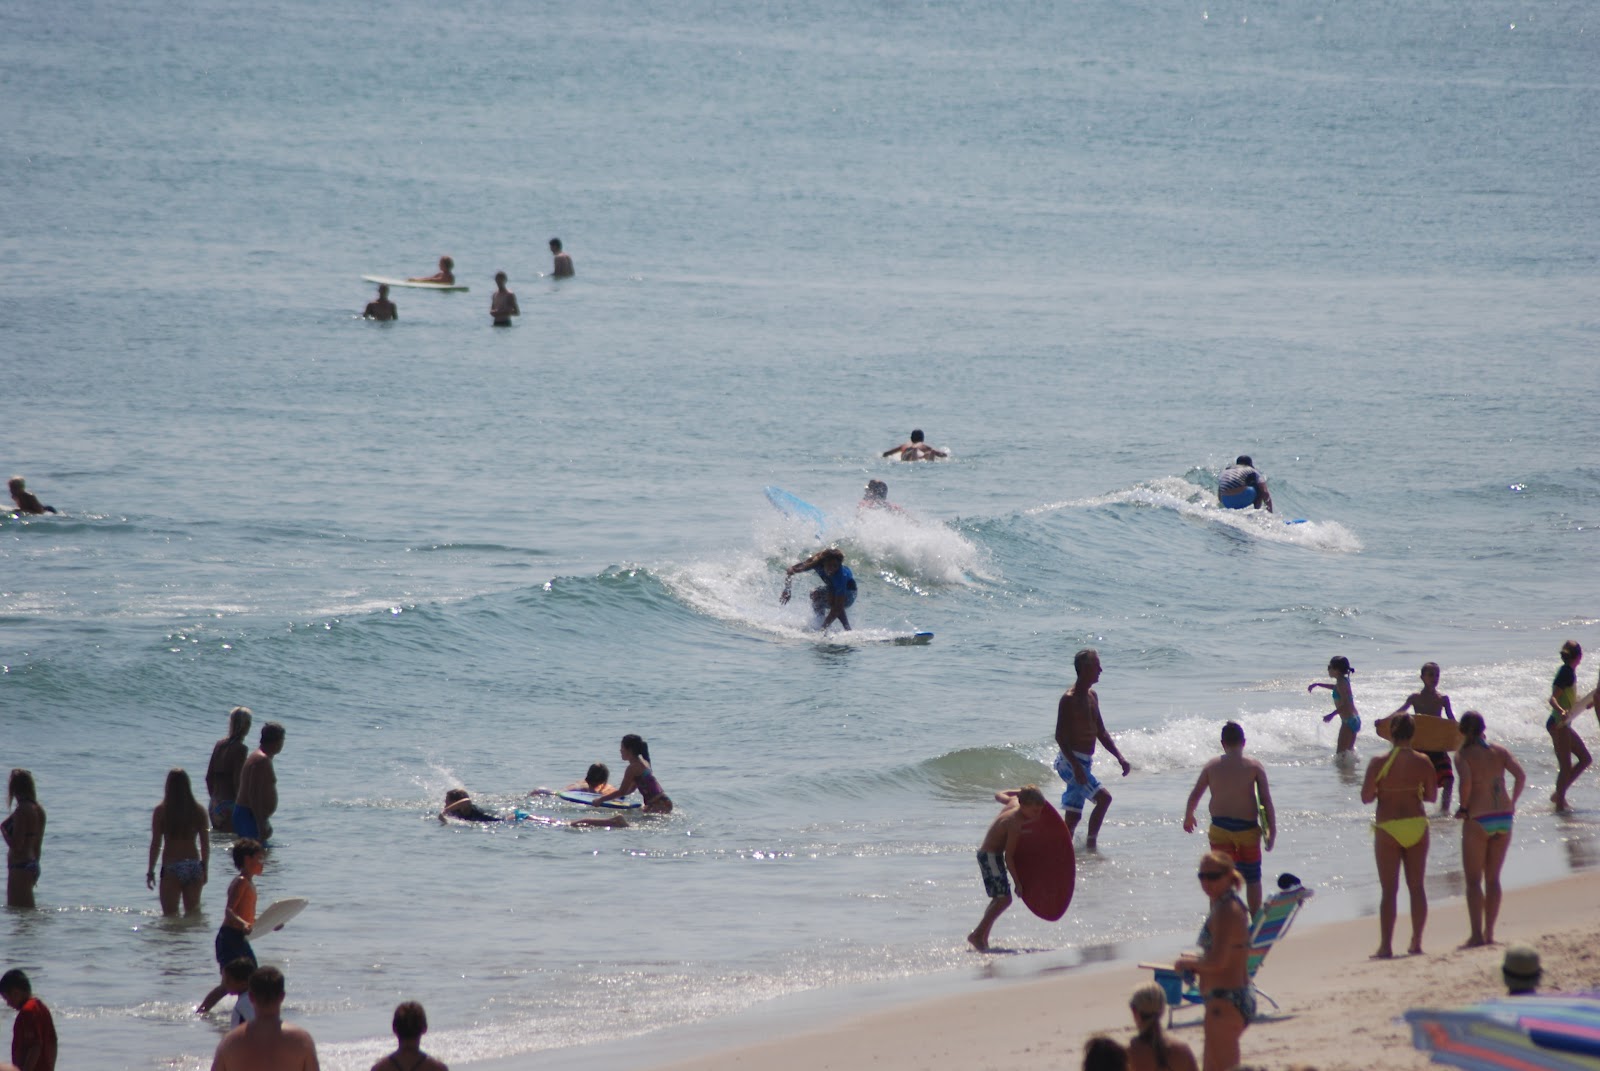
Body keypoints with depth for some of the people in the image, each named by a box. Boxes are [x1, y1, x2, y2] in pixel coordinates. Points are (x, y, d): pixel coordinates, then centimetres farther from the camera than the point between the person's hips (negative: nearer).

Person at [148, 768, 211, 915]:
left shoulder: (161, 811, -6)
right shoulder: (198, 810, 0)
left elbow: (156, 844, -5)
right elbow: (205, 843, 3)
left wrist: (151, 871, 3)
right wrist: (205, 868, 14)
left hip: (171, 868, -3)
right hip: (194, 866, 3)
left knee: (170, 915, 2)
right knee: (193, 913, 15)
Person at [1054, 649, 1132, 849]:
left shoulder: (1092, 696, 13)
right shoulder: (1069, 699, -14)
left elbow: (1101, 732, 21)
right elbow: (1060, 736, -18)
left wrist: (1120, 757, 12)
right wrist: (1076, 766, -27)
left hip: (1084, 762, 9)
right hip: (1071, 761, -9)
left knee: (1073, 816, 9)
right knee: (1103, 797, -19)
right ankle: (1090, 843, -14)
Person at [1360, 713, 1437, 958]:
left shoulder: (1379, 763, -12)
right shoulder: (1423, 763, -4)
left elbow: (1366, 797, -9)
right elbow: (1431, 795, 5)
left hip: (1389, 828, -3)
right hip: (1417, 825, 3)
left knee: (1389, 891, 2)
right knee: (1417, 887, 13)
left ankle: (1386, 946, 0)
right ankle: (1416, 942, 18)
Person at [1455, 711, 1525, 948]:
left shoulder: (1463, 754, -6)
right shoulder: (1499, 751, 6)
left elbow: (1466, 780, -24)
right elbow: (1520, 775, -4)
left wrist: (1464, 807, -9)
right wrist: (1512, 803, 7)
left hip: (1478, 820, -5)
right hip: (1503, 819, 5)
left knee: (1473, 881, 1)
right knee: (1493, 879, 14)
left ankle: (1477, 935, -6)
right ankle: (1489, 933, 15)